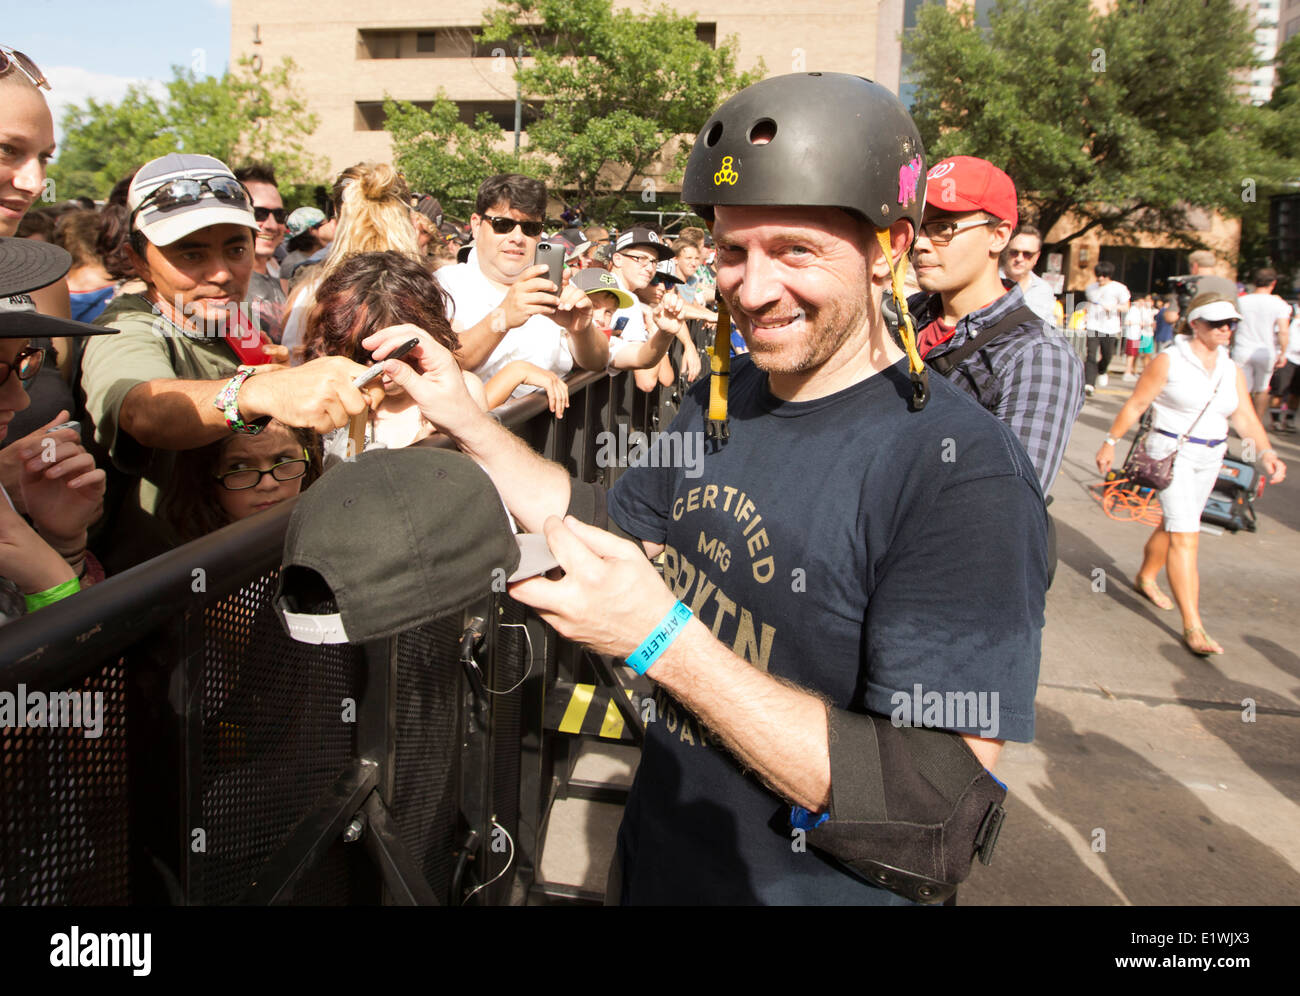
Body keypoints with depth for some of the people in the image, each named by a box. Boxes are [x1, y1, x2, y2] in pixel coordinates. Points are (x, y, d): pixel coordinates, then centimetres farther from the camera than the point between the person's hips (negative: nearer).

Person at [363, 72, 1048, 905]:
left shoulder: (963, 472, -26)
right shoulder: (720, 399, -1)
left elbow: (939, 808, -29)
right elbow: (618, 531, 12)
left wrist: (662, 637, -32)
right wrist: (465, 418, 3)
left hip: (818, 884, -6)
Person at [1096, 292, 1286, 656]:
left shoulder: (1232, 371, 8)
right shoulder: (1169, 361, -9)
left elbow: (1245, 417, 3)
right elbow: (1135, 404, -6)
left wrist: (1266, 452, -11)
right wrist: (1111, 442, -8)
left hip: (1210, 458, 6)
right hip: (1172, 452, -6)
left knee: (1173, 524, 19)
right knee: (1185, 535, -12)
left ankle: (1146, 577, 45)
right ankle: (1192, 626, -13)